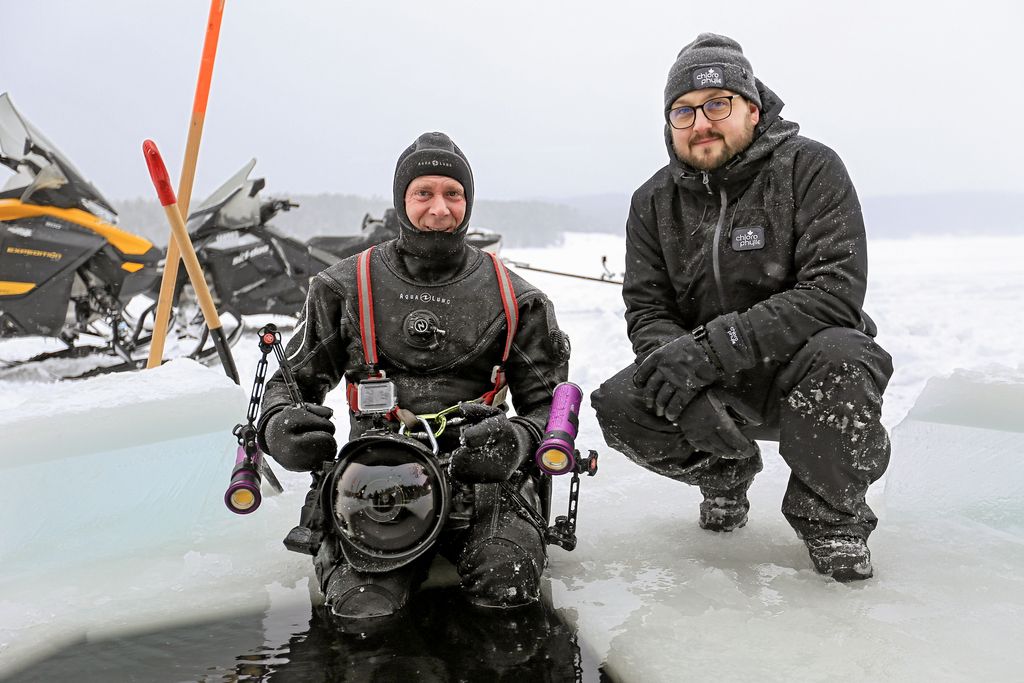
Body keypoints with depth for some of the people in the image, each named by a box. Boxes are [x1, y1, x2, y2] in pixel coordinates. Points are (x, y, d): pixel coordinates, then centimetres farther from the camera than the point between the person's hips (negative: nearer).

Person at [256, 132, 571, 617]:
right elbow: (292, 379, 14)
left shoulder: (513, 298, 8)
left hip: (482, 473, 1)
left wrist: (519, 440, -16)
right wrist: (279, 424, -10)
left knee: (507, 586, -26)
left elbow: (549, 404, 8)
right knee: (362, 604, -25)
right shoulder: (345, 287, 8)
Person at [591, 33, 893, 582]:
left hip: (800, 369, -3)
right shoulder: (654, 202, 2)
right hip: (717, 389, 4)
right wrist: (682, 374, -27)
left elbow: (836, 291, -23)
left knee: (837, 358, -37)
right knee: (619, 406, -21)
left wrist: (713, 347, -33)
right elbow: (645, 310, -3)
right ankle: (725, 472, 11)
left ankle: (831, 515, -9)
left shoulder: (810, 168, -12)